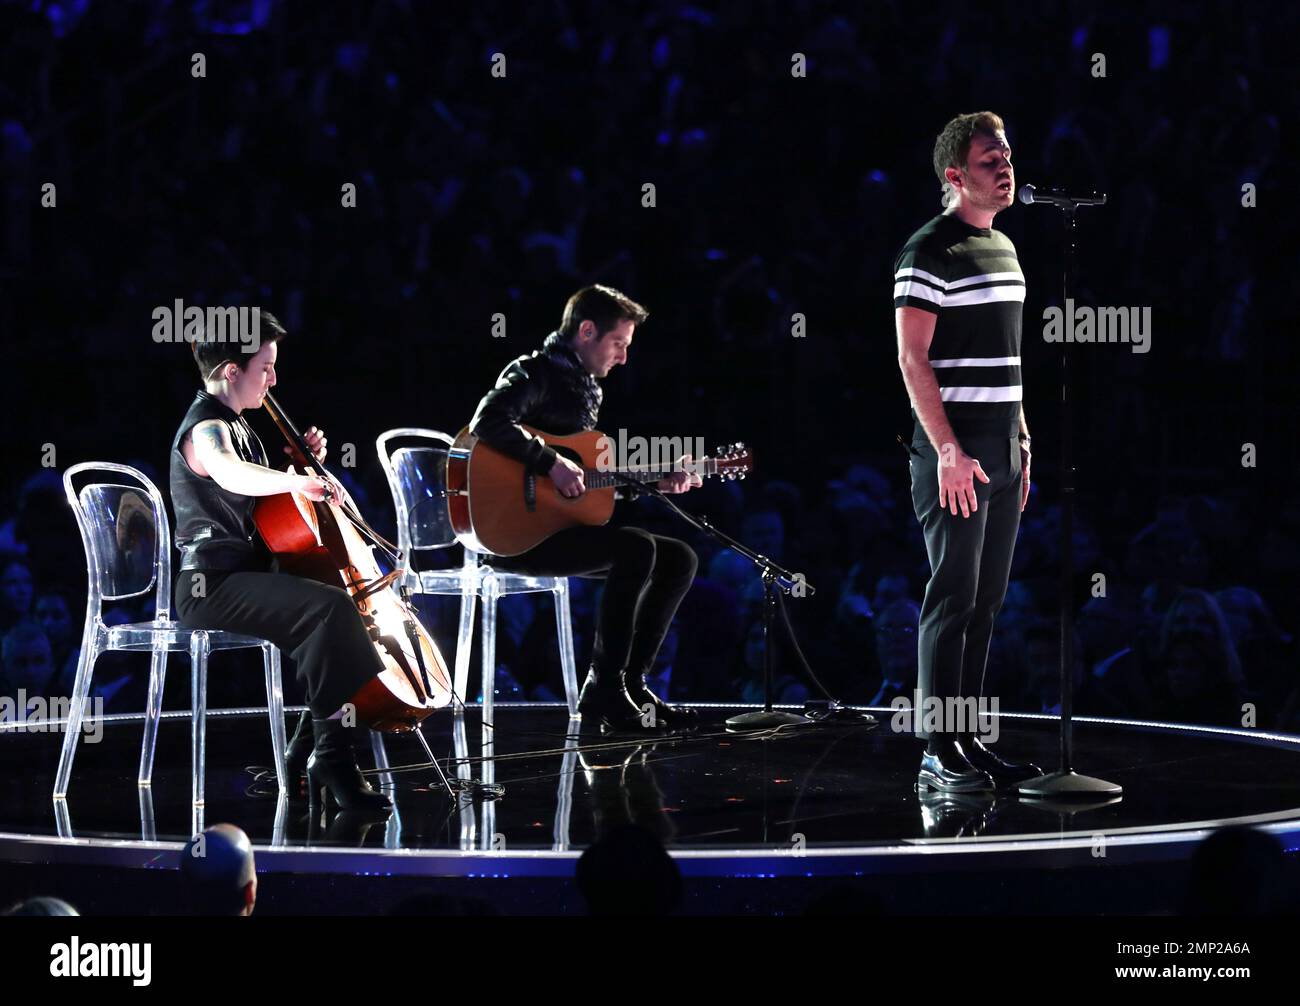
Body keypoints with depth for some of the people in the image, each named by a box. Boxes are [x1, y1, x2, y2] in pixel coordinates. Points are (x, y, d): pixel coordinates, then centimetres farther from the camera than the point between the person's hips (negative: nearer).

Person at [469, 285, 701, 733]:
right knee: (637, 549, -28)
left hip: (565, 527, 10)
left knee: (679, 559, 4)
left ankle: (631, 684, 2)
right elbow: (487, 421, -29)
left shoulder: (586, 389, 19)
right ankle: (604, 692, -22)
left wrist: (656, 480, 11)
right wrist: (552, 463, -30)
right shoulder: (534, 373, -9)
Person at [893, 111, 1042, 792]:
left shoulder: (1003, 249, 17)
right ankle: (939, 755, -6)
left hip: (1002, 450, 8)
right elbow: (912, 358, -14)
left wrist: (1023, 441, 18)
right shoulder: (929, 251, -10)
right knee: (953, 598, -8)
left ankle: (968, 741, 14)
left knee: (987, 600, 9)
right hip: (954, 452, -8)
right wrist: (949, 451, -20)